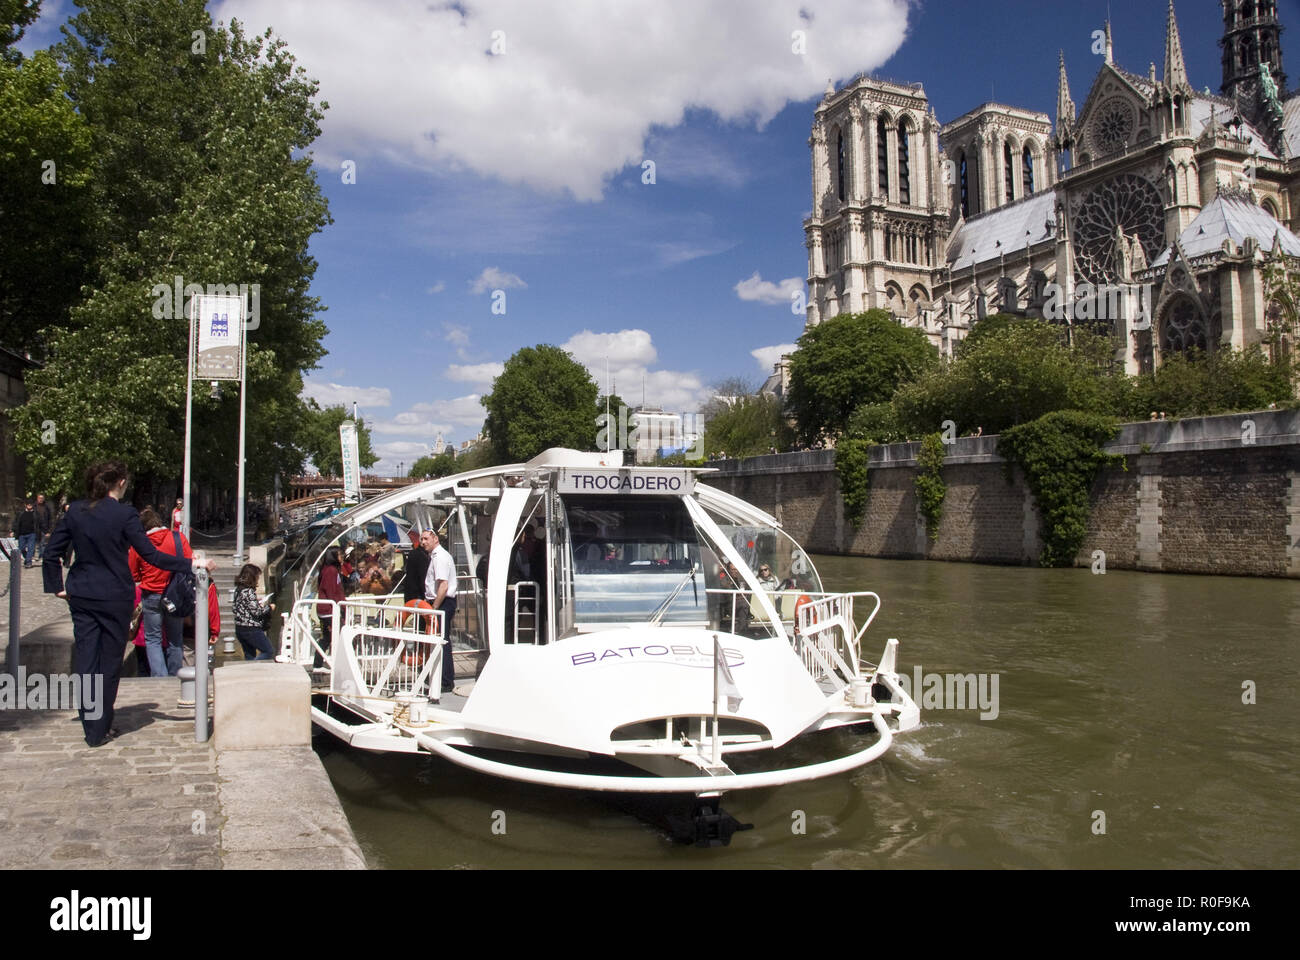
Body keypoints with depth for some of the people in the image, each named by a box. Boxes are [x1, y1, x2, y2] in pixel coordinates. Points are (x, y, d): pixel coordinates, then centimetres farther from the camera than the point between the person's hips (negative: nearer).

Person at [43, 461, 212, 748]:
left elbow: (52, 552, 5)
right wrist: (192, 565, -11)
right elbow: (151, 556, -13)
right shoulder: (124, 514, -12)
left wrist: (57, 586, 12)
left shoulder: (75, 511, 3)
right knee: (109, 663, 7)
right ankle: (100, 731, 13)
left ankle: (91, 729, 14)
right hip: (114, 598, -4)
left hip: (81, 596, 4)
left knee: (85, 661, 8)